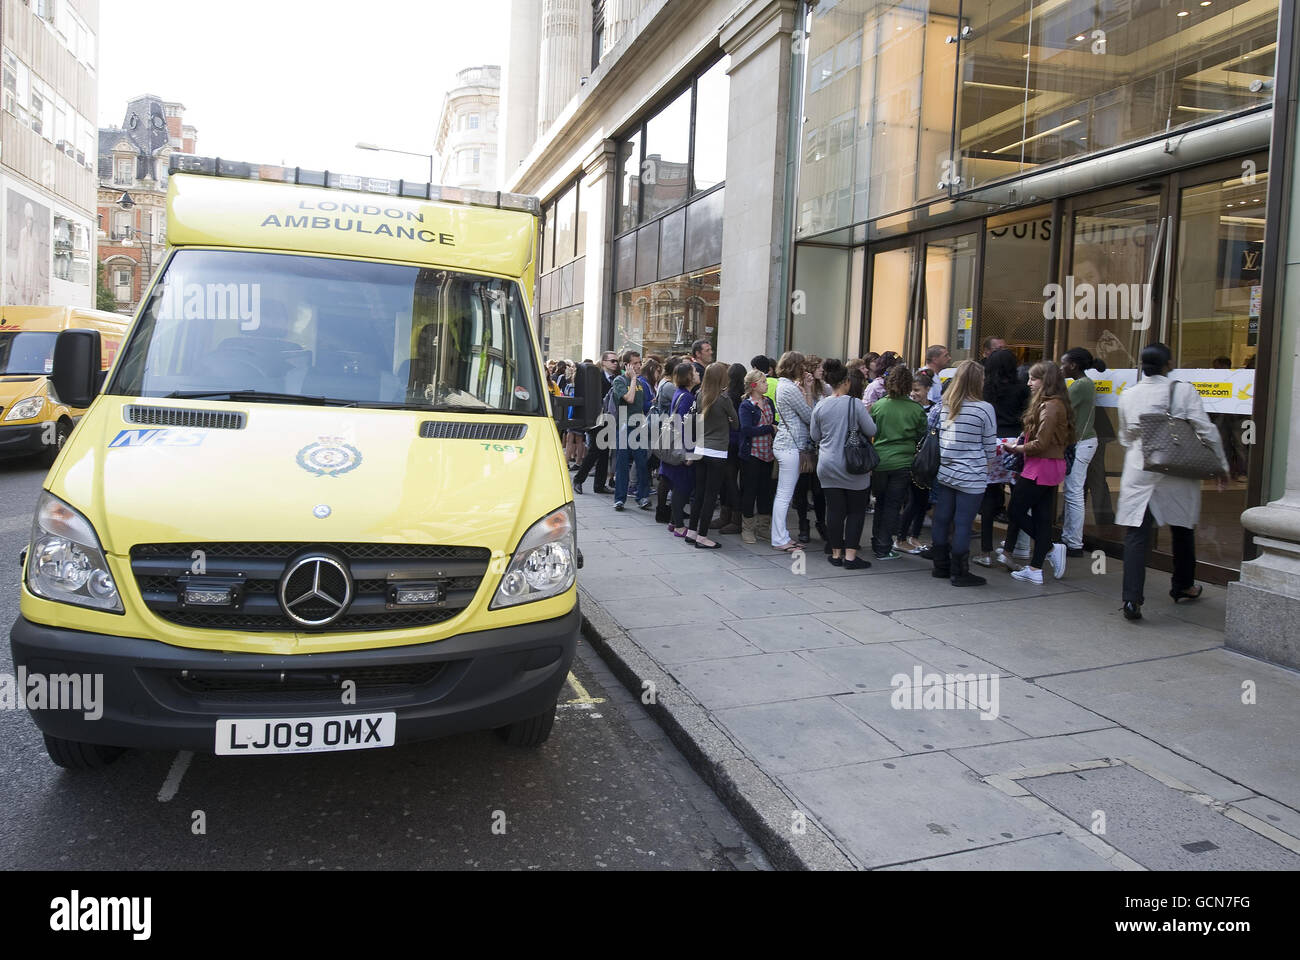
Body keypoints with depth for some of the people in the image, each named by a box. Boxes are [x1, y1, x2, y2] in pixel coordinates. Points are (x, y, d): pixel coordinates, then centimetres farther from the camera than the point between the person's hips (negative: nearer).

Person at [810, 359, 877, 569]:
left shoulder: (820, 407, 1)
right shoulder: (854, 404, -11)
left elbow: (814, 436, 11)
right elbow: (871, 430, -7)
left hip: (827, 466, 4)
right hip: (852, 466, -4)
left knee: (834, 510, 8)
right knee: (856, 510, 6)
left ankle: (836, 553, 14)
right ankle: (850, 555, 3)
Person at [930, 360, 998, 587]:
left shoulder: (944, 405, 2)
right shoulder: (984, 408, -12)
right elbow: (990, 446, -4)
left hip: (944, 472, 6)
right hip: (971, 477, -6)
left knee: (942, 520, 13)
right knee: (963, 525, 1)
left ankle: (940, 566, 25)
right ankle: (959, 573, 9)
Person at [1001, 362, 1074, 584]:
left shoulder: (1050, 406, -17)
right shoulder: (1057, 404, 14)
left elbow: (1041, 444, -21)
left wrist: (1016, 449, -7)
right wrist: (1021, 444, 5)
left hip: (1041, 466, -10)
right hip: (1051, 467, 10)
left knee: (1016, 510, 2)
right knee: (1042, 515, 9)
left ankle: (1051, 548, 2)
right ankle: (1035, 569, 13)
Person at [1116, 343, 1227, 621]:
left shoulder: (1128, 395, 2)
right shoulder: (1183, 391, -7)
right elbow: (1205, 431, -7)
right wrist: (1220, 464, 6)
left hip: (1138, 471, 1)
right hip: (1176, 473, -1)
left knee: (1136, 535, -1)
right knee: (1182, 529, 20)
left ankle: (1132, 598, -12)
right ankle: (1183, 585, 37)